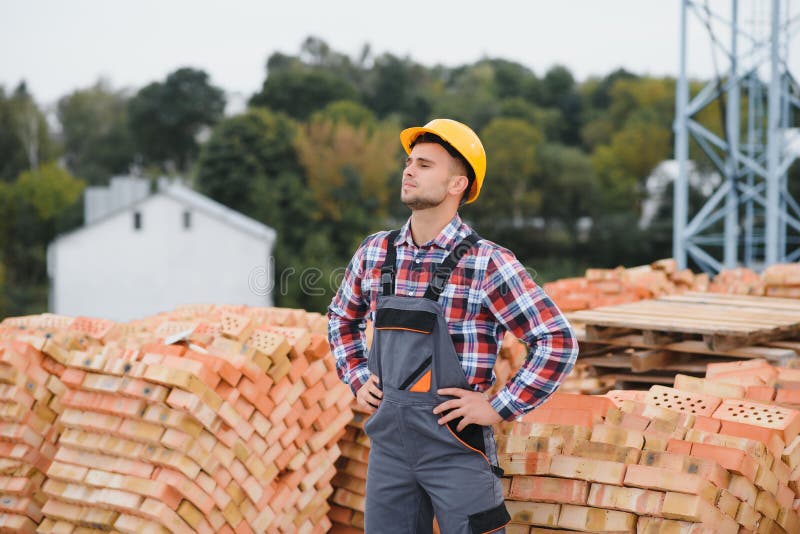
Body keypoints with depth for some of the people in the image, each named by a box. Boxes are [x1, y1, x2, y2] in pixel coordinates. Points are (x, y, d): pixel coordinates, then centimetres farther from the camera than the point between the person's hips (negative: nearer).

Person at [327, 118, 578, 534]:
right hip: (388, 441, 5)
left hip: (455, 443, -5)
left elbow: (557, 342, -12)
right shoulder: (375, 252, 5)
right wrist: (357, 380, 13)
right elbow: (342, 318, 25)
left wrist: (499, 408, -12)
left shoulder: (486, 263, -11)